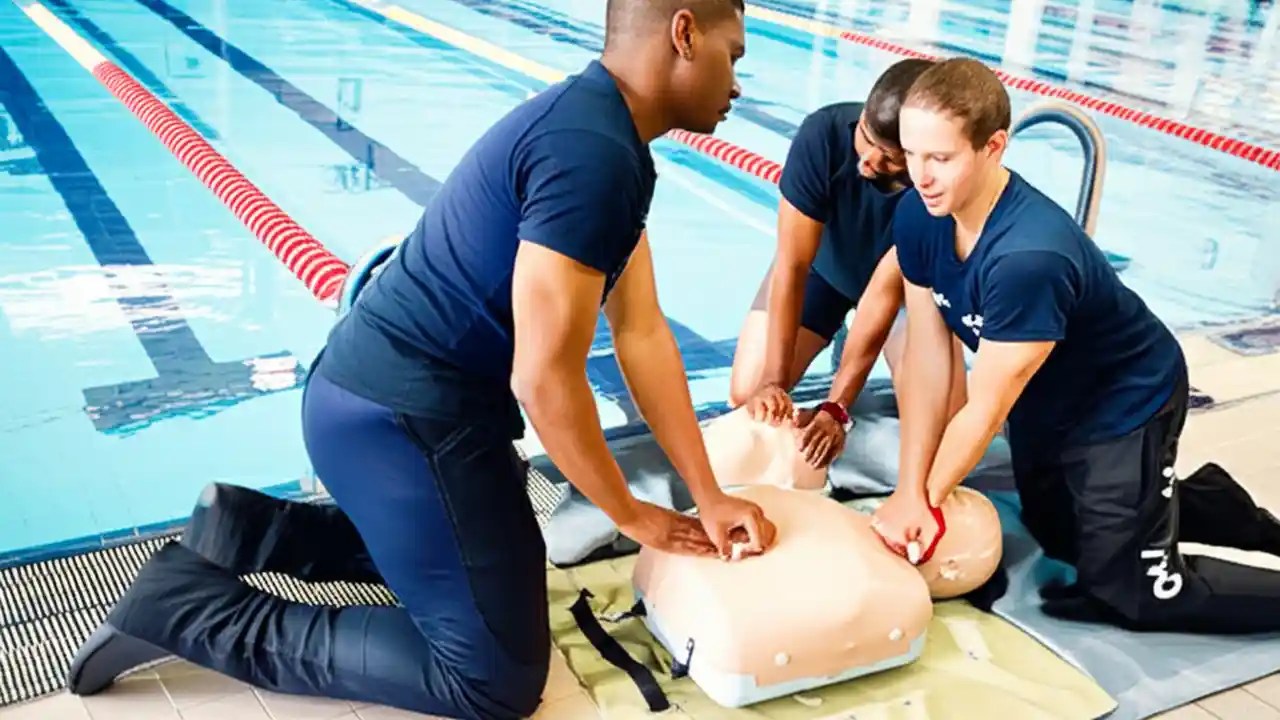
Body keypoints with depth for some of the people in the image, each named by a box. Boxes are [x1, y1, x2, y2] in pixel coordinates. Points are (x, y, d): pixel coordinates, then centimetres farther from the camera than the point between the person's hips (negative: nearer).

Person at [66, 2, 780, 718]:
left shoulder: (597, 129, 10)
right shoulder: (590, 153, -23)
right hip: (404, 418, -10)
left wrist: (709, 494, 5)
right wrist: (632, 515, -6)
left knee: (501, 558, 29)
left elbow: (642, 331, 8)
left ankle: (249, 530, 19)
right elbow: (544, 379, -23)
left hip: (388, 397, 10)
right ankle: (182, 607, 0)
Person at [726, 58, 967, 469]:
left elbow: (885, 291, -32)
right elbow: (791, 266, -32)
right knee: (748, 395, -9)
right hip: (822, 263, 1)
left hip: (907, 278, 0)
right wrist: (774, 383, -36)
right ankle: (837, 337, 19)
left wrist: (836, 407, -36)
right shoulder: (824, 132, -35)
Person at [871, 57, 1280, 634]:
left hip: (1127, 404, -7)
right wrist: (909, 491, -21)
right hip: (1045, 403, 8)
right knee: (1059, 541, 26)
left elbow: (985, 412, -30)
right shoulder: (918, 216, -20)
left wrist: (924, 500, -17)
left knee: (1132, 595, -1)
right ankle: (1208, 502, 43)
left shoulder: (1028, 257, -41)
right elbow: (927, 356, -16)